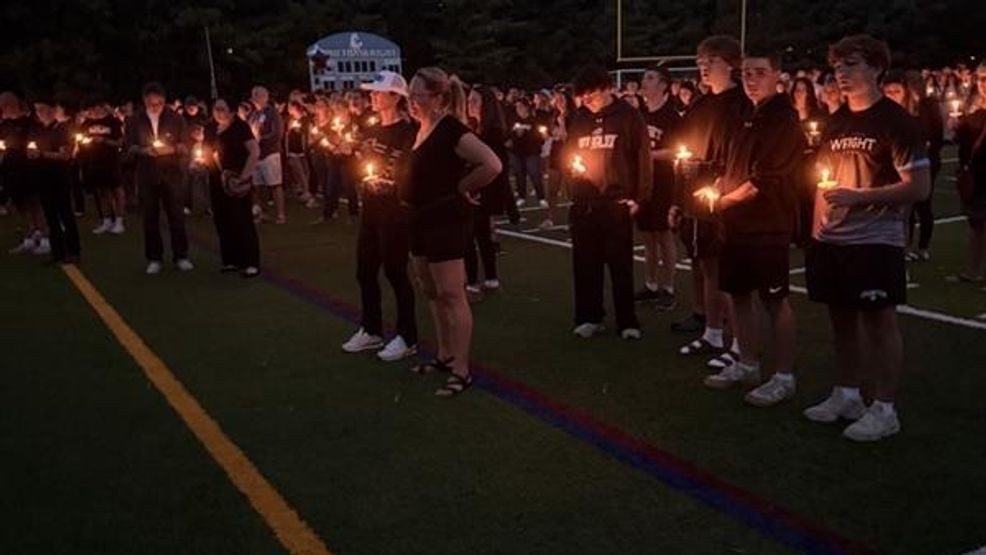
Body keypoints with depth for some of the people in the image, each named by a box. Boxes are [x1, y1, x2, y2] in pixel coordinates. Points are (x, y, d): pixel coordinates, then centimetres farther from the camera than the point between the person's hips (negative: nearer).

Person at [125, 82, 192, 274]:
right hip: (146, 174, 1)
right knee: (150, 217, 5)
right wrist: (144, 150, -17)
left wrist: (171, 149, -18)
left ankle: (181, 256, 7)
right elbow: (129, 146, 4)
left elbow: (184, 145, 3)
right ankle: (154, 258, 12)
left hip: (171, 173, -1)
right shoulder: (135, 120, 5)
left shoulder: (175, 119, 1)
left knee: (176, 215, -1)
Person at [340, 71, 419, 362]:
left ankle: (407, 337, 11)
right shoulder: (371, 131, 13)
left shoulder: (408, 132, -12)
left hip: (396, 212, -8)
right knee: (365, 271, 13)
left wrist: (390, 175, -21)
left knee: (396, 271, -1)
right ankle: (371, 330, 28)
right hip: (370, 210, 8)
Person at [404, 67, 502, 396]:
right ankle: (445, 355, 30)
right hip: (423, 219, 10)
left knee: (451, 295, -6)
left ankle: (461, 371, 0)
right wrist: (405, 195, 9)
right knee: (432, 293, 17)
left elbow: (492, 165, -26)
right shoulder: (422, 129, 10)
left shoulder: (451, 129, -17)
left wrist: (460, 188, -15)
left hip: (447, 219, -10)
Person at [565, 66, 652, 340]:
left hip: (617, 203, -4)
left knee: (621, 265, 2)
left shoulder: (628, 116, -2)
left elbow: (642, 158, -4)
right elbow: (568, 152, 23)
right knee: (585, 265, 7)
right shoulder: (580, 120, 12)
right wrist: (573, 165, 0)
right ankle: (589, 317, 19)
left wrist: (639, 199, -9)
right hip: (583, 204, 4)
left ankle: (627, 322, 10)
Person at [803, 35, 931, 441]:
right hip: (832, 241, 7)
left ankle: (884, 410, 12)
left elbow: (919, 187, -13)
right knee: (842, 320, 15)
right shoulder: (836, 122, 12)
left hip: (874, 241, -7)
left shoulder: (895, 121, -9)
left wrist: (857, 197, -20)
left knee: (880, 323, 1)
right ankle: (846, 396, 29)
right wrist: (818, 224, 8)